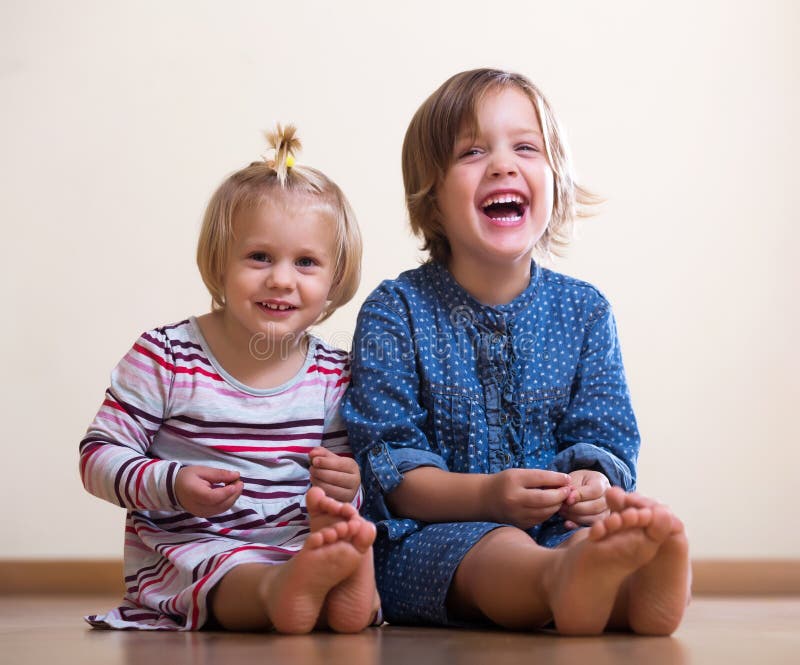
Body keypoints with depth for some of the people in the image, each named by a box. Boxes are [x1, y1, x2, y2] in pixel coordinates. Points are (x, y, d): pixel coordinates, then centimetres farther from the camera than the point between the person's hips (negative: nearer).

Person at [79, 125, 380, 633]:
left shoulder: (334, 376, 6)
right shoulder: (166, 357, -3)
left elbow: (348, 472, 14)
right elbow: (99, 456, -2)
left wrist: (346, 487, -13)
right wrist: (172, 484, -21)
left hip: (294, 544, 3)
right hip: (184, 548, -3)